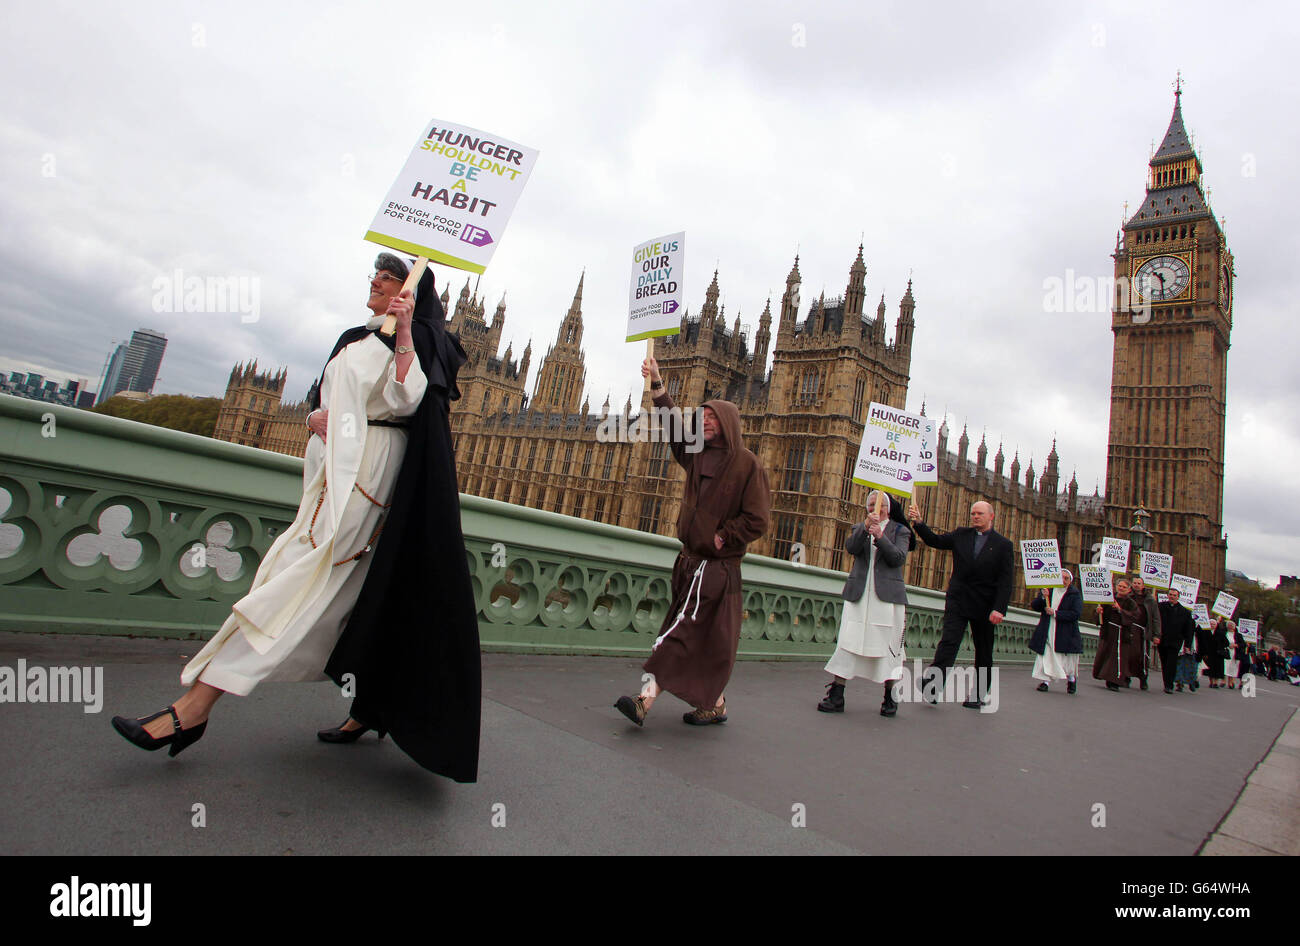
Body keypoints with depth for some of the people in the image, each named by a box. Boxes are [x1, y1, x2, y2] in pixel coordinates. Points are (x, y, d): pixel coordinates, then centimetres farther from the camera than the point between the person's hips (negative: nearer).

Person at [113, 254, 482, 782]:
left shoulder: (416, 337, 1)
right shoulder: (353, 338, 25)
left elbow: (406, 400, -16)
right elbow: (321, 401, 25)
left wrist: (403, 333, -19)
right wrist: (315, 418, 3)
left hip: (369, 466, -9)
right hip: (333, 465, 9)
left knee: (301, 575, -13)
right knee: (349, 595, 8)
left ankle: (194, 709, -14)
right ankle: (372, 708, 16)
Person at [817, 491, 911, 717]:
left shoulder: (900, 530, 9)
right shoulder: (859, 527, 15)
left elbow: (898, 558, -6)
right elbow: (851, 548, -5)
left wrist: (880, 536, -18)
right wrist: (865, 527, -19)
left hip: (887, 596, -1)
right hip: (858, 596, 2)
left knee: (888, 645, 2)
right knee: (848, 642, -3)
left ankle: (890, 697, 16)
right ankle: (836, 695, -1)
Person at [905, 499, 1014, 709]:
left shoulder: (1003, 544, 1)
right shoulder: (961, 535, 9)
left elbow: (1006, 580, -4)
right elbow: (935, 540, 6)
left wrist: (999, 609, -13)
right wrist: (919, 523, -10)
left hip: (984, 605, 0)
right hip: (957, 601, 0)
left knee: (984, 652, 11)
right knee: (948, 643, -14)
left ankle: (979, 695, 23)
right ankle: (933, 688, -22)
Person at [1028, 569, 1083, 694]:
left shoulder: (1075, 594, -2)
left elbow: (1076, 614, -12)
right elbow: (1035, 606, 4)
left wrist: (1055, 613, -16)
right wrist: (1042, 597, -15)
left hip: (1066, 633, -2)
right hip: (1047, 632, 2)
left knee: (1068, 659, 7)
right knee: (1045, 656, -5)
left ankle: (1071, 679, 33)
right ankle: (1045, 681, 5)